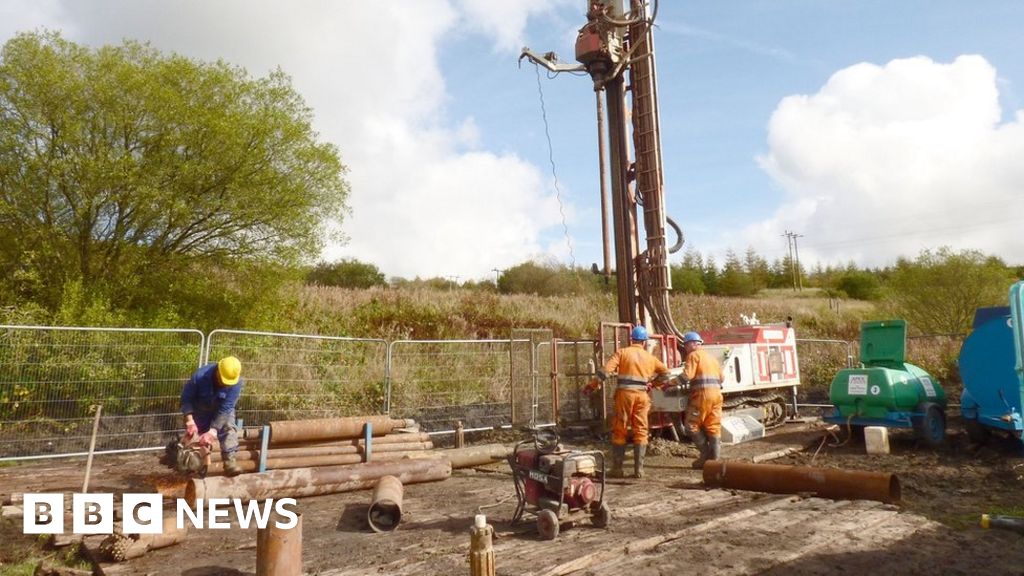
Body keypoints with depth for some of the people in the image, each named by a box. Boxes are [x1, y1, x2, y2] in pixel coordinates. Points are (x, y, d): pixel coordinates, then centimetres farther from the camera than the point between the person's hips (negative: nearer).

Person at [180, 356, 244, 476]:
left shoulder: (236, 382, -35)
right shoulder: (200, 376, -35)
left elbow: (225, 409, -34)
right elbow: (186, 398, -23)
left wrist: (212, 432, -38)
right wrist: (190, 422, -33)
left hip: (223, 409, -1)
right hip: (200, 410, 1)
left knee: (228, 428, -23)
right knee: (193, 435, 6)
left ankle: (229, 460, -27)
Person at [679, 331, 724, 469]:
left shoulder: (693, 355, -1)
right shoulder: (711, 357, 23)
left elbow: (687, 375, -12)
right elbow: (721, 377, 22)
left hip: (702, 394, -8)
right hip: (716, 393, 8)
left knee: (692, 425, 1)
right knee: (714, 428, 7)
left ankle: (706, 454, -1)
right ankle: (714, 458, 8)